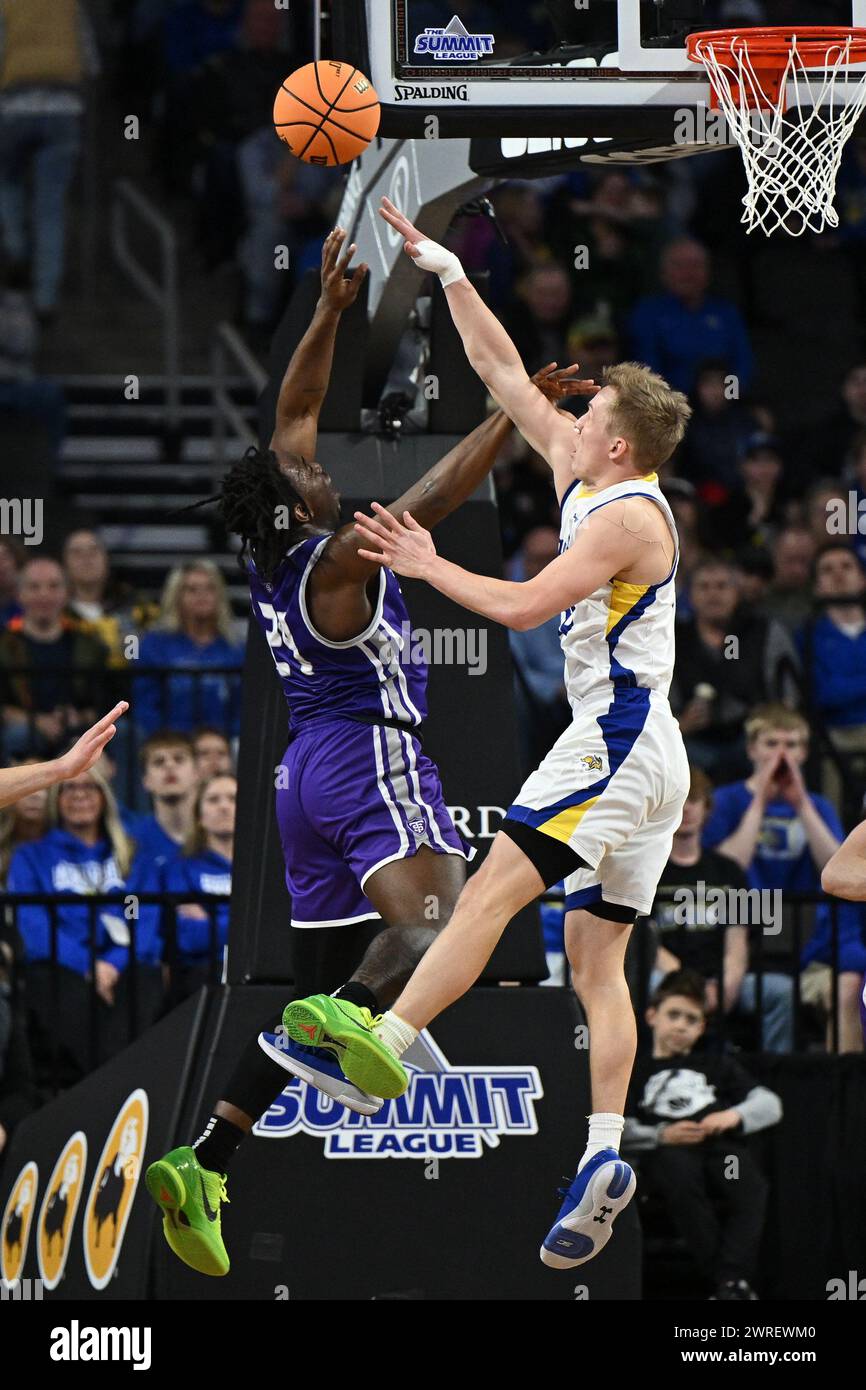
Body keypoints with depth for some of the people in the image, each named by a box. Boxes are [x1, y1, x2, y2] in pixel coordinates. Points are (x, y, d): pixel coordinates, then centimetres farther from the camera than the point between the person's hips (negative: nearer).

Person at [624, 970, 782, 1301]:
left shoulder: (718, 1067, 35)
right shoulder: (636, 1071, 27)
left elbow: (770, 1105, 20)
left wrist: (734, 1115, -1)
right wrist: (662, 1135, -9)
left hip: (721, 1144, 2)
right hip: (668, 1151, -2)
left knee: (751, 1187, -34)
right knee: (681, 1182, -40)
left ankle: (733, 1278, -43)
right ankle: (726, 1281, -41)